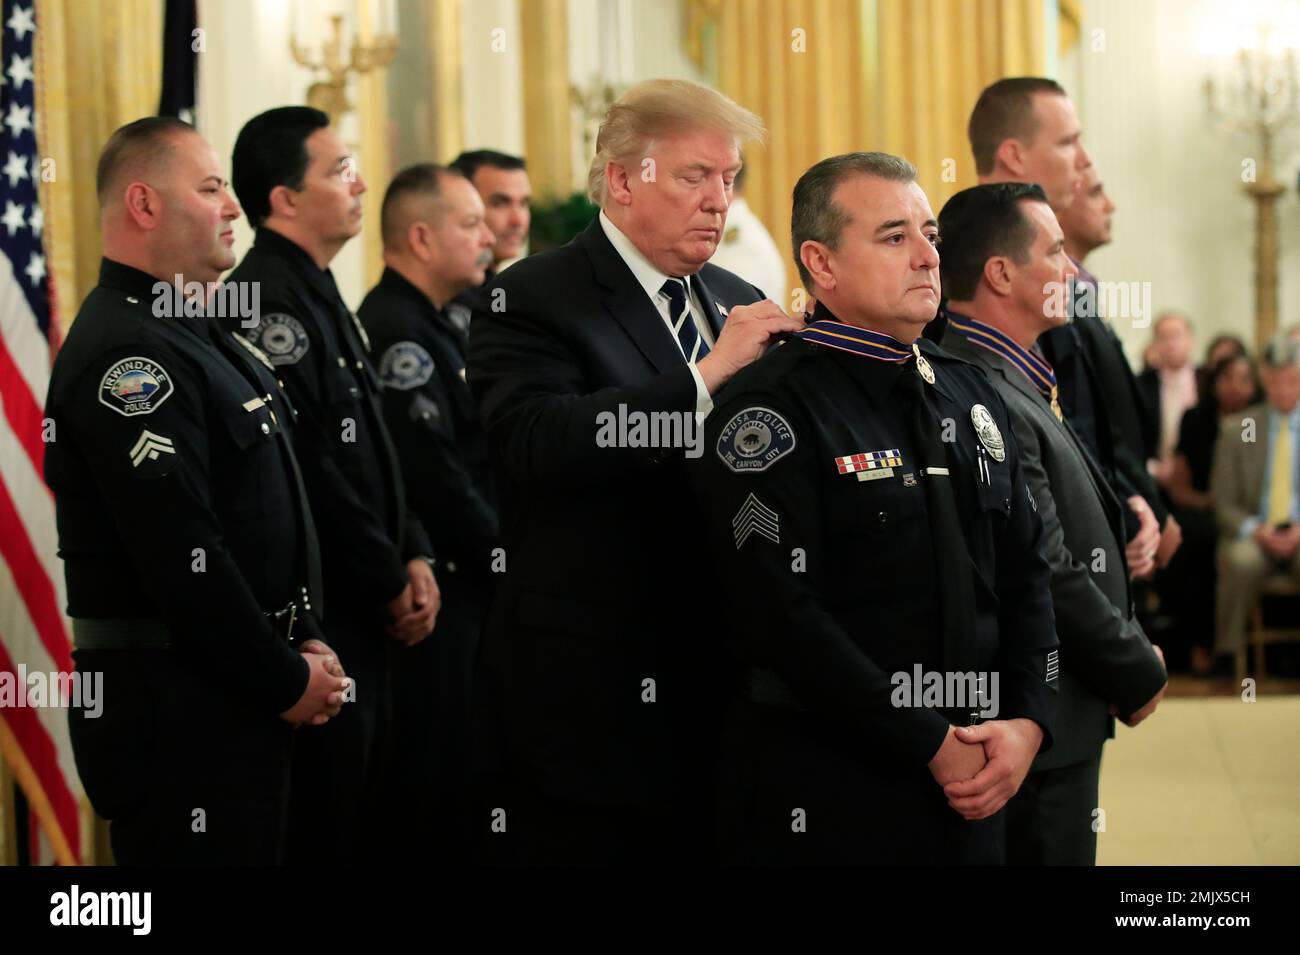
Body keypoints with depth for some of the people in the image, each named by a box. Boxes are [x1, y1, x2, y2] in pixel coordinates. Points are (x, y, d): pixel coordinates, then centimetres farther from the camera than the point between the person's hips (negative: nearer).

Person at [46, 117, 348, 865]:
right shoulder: (128, 354, -17)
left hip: (240, 700, 10)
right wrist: (286, 681, -14)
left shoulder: (193, 334, 16)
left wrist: (305, 642, 7)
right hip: (174, 709, -10)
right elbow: (181, 557, -22)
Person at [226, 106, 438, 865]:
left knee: (366, 815, 14)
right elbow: (309, 472, -21)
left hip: (370, 617, 10)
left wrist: (415, 557, 5)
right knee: (322, 827, -3)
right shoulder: (265, 302, -16)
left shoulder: (324, 297, 15)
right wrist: (390, 584, -12)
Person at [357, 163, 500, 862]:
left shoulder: (432, 328, 16)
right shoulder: (398, 334, -17)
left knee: (454, 778, 15)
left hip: (466, 590, 10)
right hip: (436, 595, -10)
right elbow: (437, 479, -22)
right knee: (436, 782, -4)